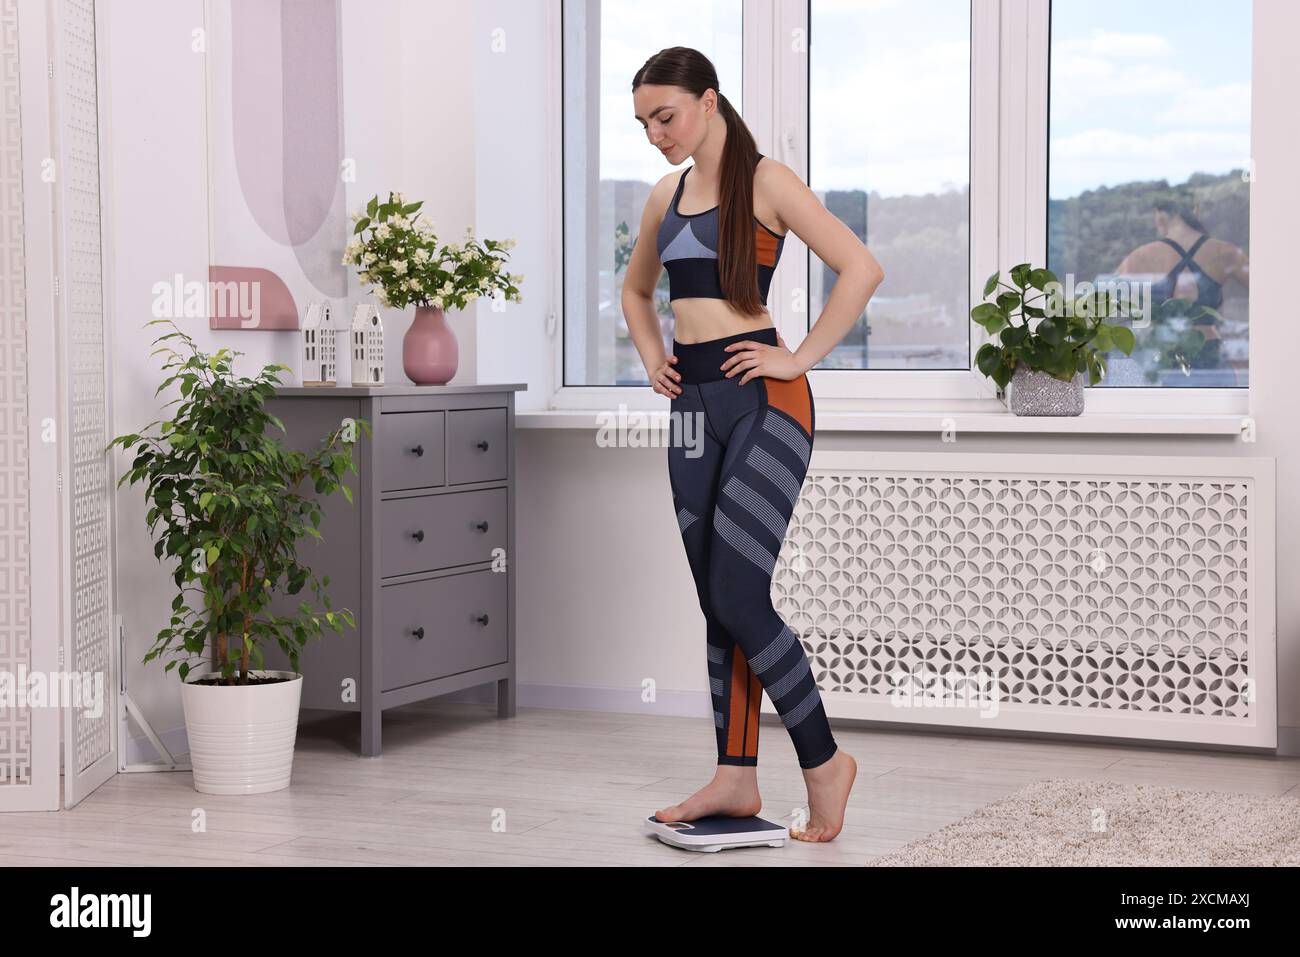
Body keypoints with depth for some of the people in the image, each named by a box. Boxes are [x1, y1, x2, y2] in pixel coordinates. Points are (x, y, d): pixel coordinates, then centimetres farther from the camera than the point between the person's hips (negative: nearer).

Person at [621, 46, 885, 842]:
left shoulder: (764, 181, -7)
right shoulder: (666, 197, 13)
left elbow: (862, 269, -15)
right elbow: (636, 289, 32)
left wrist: (802, 357, -13)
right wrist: (653, 358, 16)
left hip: (763, 401, -7)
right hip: (693, 404, 7)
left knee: (739, 595, -12)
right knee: (717, 602, 8)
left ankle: (824, 760, 2)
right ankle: (736, 778, 15)